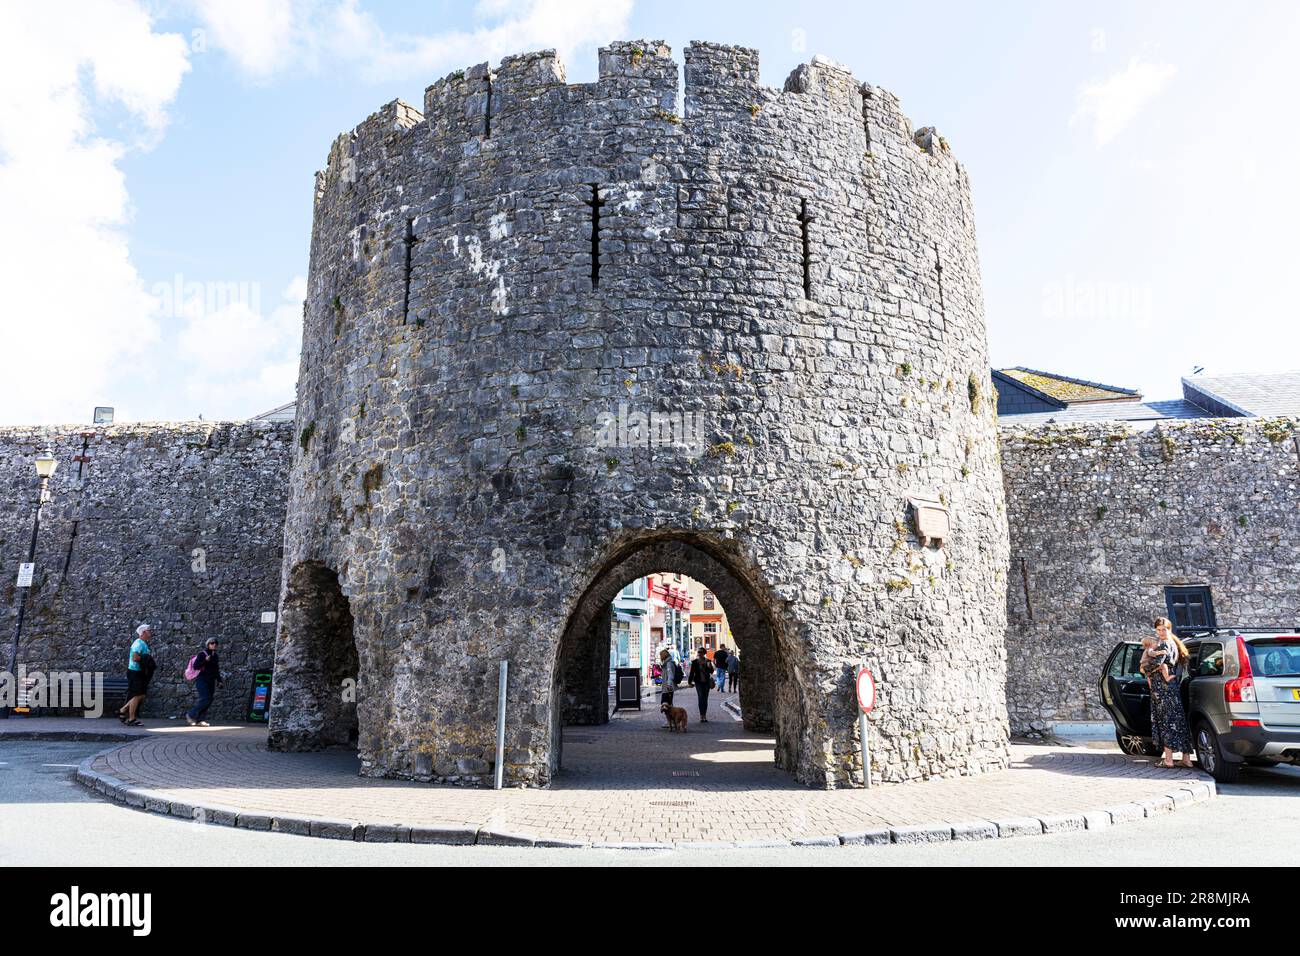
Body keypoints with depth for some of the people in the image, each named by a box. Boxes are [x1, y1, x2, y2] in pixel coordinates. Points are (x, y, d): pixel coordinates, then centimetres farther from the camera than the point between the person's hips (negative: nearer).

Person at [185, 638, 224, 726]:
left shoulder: (215, 656, 16)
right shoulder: (202, 654, -4)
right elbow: (195, 666, -13)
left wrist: (219, 681, 19)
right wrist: (205, 660, -23)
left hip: (211, 681, 7)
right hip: (202, 680, -7)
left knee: (209, 700, -1)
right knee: (205, 698, -19)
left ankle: (198, 720, 3)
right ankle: (191, 714, -3)